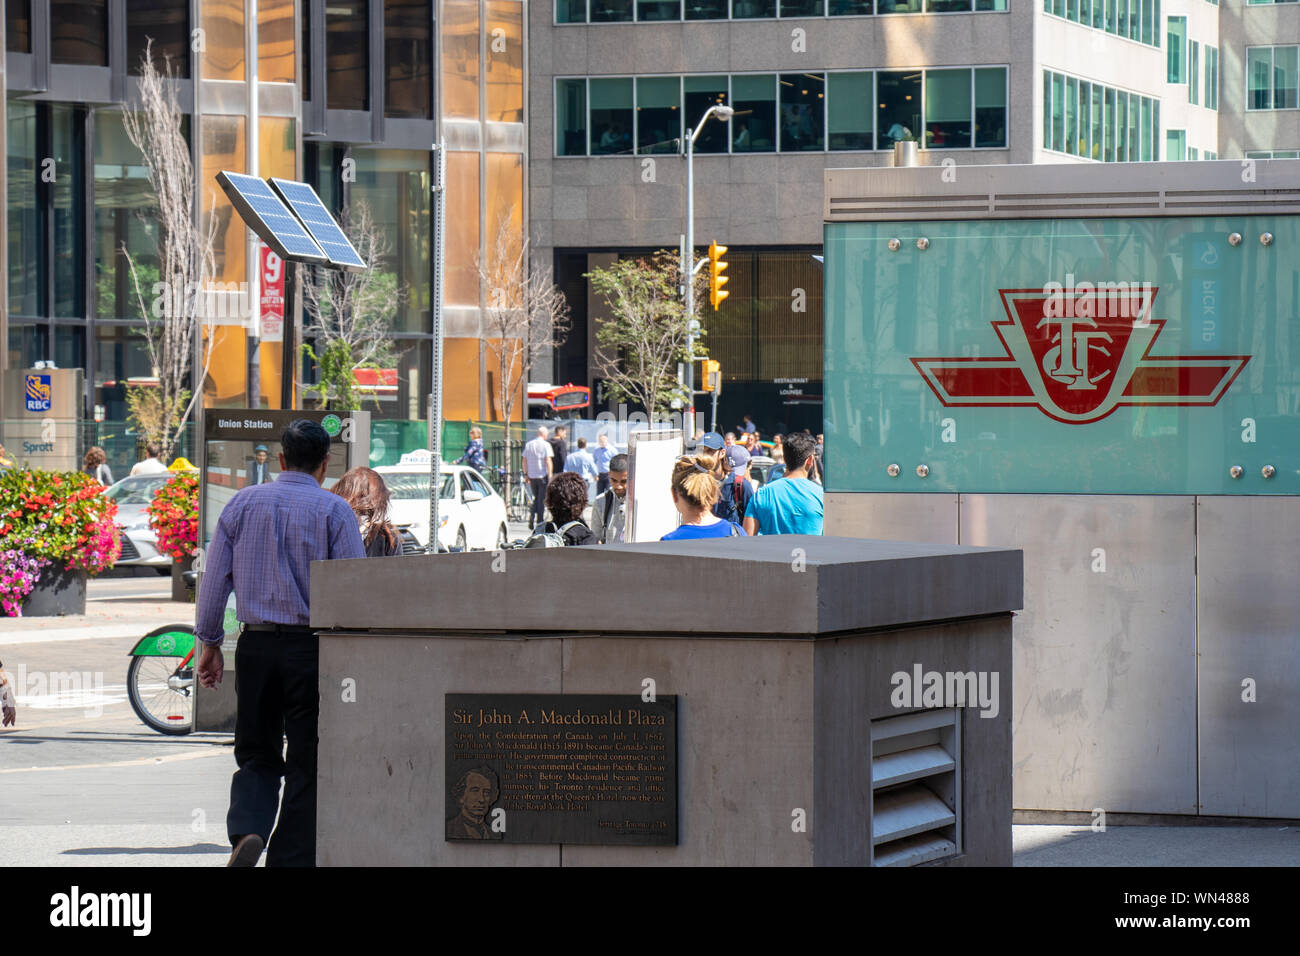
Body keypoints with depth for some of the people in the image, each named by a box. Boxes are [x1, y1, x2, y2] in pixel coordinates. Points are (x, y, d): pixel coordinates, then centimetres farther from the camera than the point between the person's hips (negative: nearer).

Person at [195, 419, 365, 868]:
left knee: (257, 755, 12)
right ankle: (291, 858, 4)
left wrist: (210, 643, 13)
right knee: (305, 764, 6)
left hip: (256, 646, 3)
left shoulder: (243, 503, 5)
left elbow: (215, 578, 6)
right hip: (312, 648, -3)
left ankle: (246, 830, -14)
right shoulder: (334, 511, -4)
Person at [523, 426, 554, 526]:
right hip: (543, 476, -5)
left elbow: (524, 461, 9)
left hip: (531, 476, 5)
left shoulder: (528, 445, 7)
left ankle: (532, 516, -1)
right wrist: (550, 476, -12)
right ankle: (539, 521, 4)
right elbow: (548, 461, -14)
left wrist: (526, 474, 16)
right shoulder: (546, 445, -8)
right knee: (542, 499, 3)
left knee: (536, 498, 17)